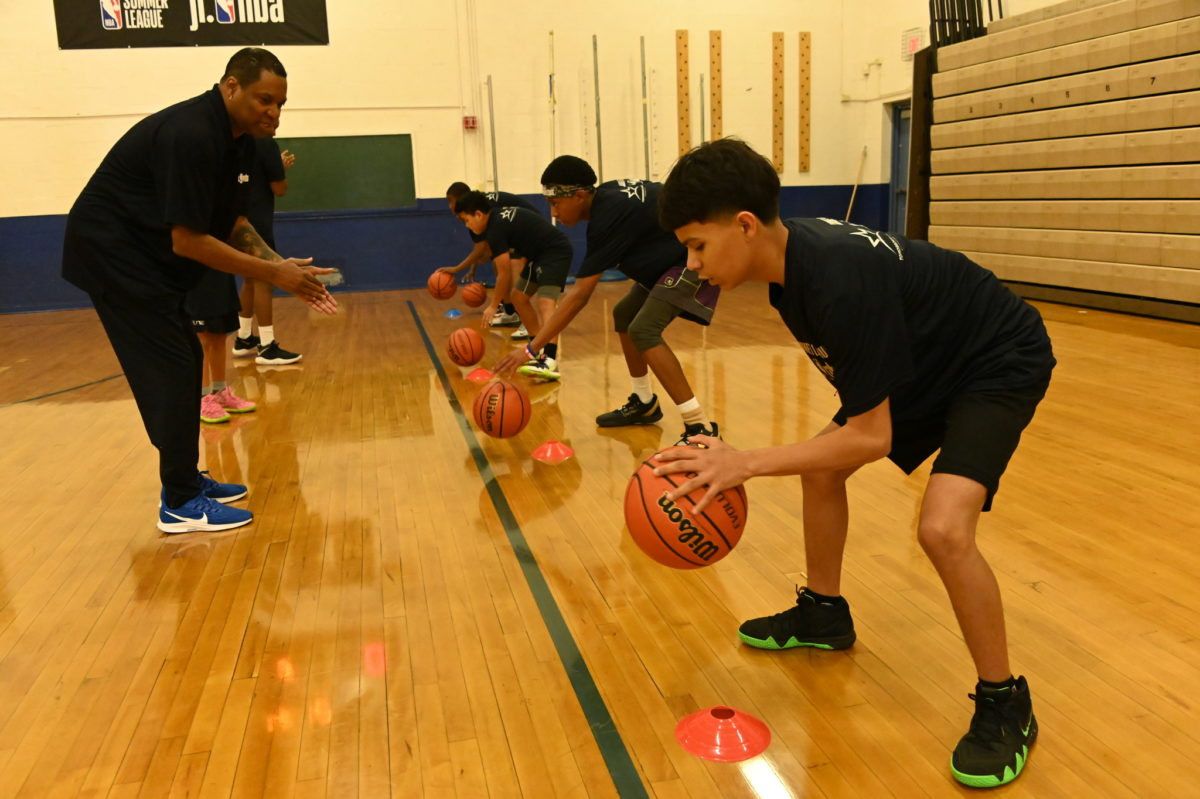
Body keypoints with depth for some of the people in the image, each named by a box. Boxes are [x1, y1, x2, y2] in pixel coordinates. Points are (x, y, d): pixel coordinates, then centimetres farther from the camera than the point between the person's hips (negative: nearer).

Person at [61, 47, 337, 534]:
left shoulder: (234, 139, 4)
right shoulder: (190, 136, -25)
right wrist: (273, 274, -23)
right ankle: (180, 504, -1)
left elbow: (233, 224, 9)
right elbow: (188, 241, -27)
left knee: (184, 363, 12)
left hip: (145, 257, 10)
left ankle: (186, 480, 23)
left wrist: (284, 268, -6)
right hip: (111, 253, -10)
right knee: (170, 370, -10)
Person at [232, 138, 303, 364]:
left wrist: (277, 166, 22)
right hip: (256, 222, -9)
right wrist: (283, 168, 7)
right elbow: (279, 189, -10)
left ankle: (244, 339, 24)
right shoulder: (266, 143, -11)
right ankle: (267, 348, -7)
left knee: (250, 281, 17)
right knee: (264, 282, -7)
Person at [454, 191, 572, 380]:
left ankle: (550, 362, -45)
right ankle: (540, 347, 29)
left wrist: (494, 306, -2)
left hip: (555, 252, -11)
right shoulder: (500, 216, 11)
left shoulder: (495, 230, -16)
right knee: (518, 297, 18)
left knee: (545, 302, -27)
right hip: (540, 254, 11)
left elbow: (504, 274, -13)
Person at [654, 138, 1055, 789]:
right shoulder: (787, 254, -9)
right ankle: (823, 614, 32)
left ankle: (1004, 704, -1)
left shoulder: (840, 281, -36)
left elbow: (870, 438, -31)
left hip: (999, 365, -9)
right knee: (821, 469, 11)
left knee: (943, 529, -24)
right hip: (922, 362, 9)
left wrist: (745, 464, -33)